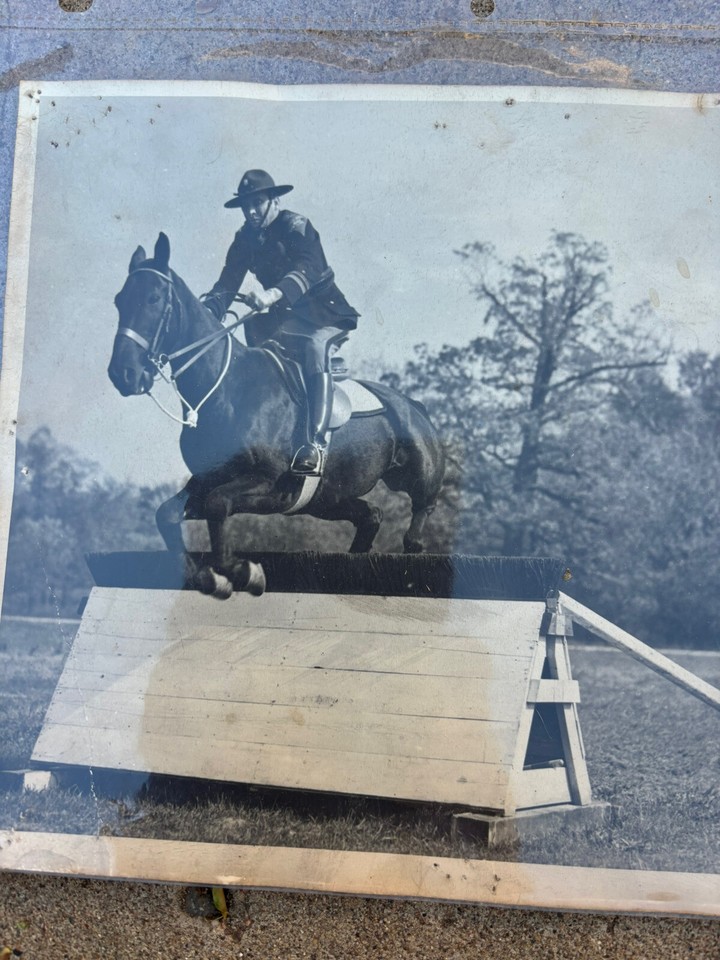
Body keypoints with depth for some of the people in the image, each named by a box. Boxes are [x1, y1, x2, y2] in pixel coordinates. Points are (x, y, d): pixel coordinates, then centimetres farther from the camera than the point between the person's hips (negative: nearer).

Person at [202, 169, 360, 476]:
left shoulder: (296, 227, -15)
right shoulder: (246, 238, 4)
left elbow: (307, 270, -34)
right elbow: (228, 283, -4)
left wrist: (273, 295, -53)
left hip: (324, 313, -7)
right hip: (284, 317, 7)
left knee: (314, 349, -34)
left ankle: (316, 443, -47)